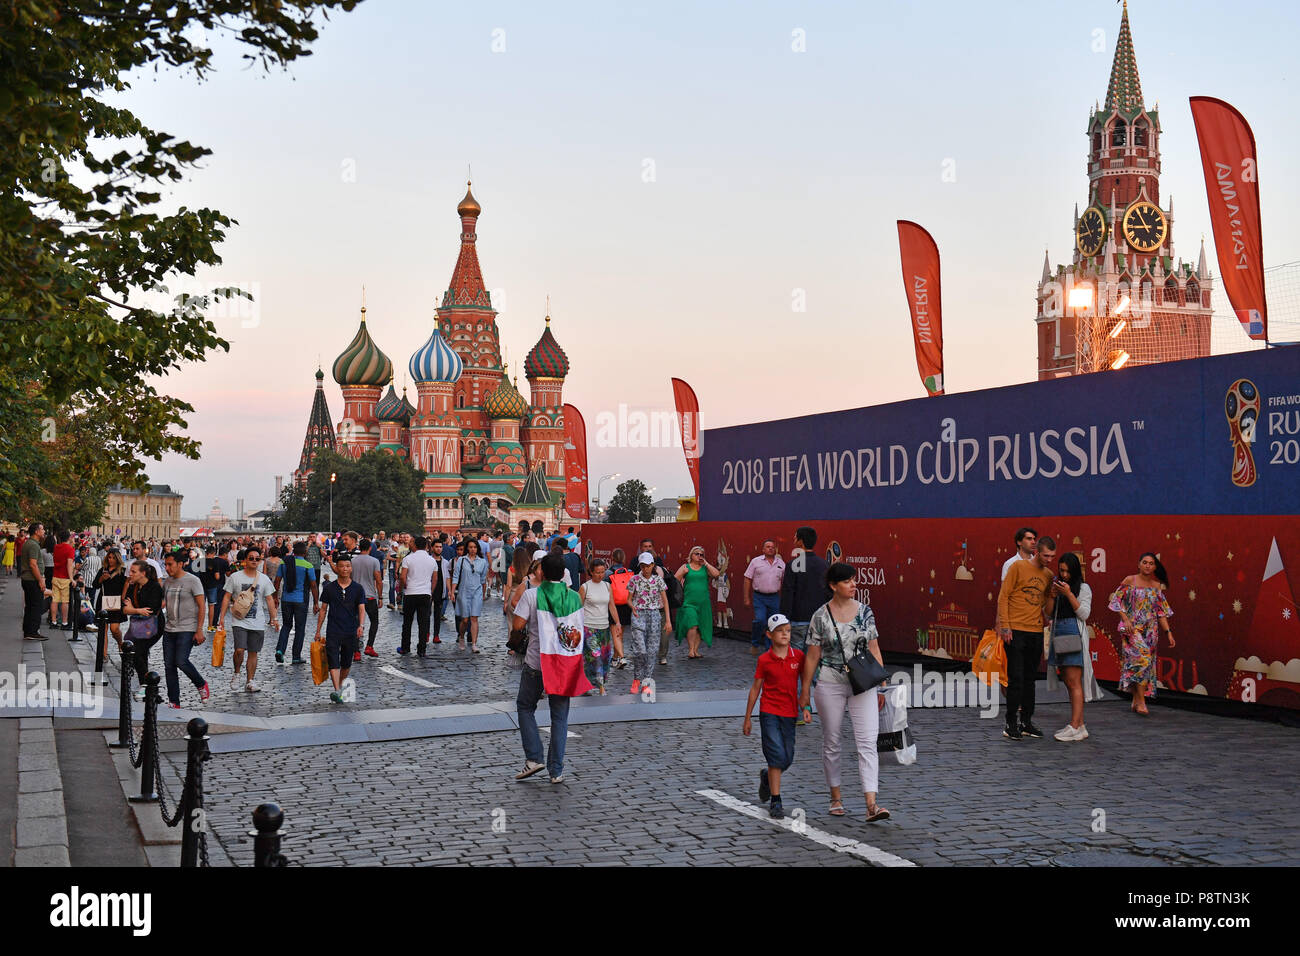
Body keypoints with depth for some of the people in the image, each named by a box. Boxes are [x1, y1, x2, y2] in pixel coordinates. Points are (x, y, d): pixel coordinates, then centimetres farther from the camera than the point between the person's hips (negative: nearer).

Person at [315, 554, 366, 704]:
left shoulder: (357, 589, 2)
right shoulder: (329, 588, 4)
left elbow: (361, 609, -4)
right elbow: (323, 610, 9)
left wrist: (360, 625, -21)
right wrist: (318, 631, 7)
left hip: (351, 632, 1)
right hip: (333, 631, -1)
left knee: (346, 663, 11)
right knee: (333, 662, -14)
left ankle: (340, 685, 33)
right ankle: (337, 691, -22)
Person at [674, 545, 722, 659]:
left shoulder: (705, 567, 11)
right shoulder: (685, 567, 6)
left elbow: (716, 574, -5)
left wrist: (706, 563, -2)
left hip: (703, 602, 3)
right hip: (689, 602, -3)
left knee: (700, 628, 5)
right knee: (692, 625, -15)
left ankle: (696, 650, 14)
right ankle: (691, 651, -10)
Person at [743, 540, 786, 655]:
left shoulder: (781, 563, 8)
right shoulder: (756, 561, 0)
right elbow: (748, 580, 1)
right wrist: (747, 598, -2)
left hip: (774, 598, 3)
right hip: (759, 597, -3)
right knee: (760, 620, -16)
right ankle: (754, 644, 6)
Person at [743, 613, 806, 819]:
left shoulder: (798, 656, 0)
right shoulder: (764, 659, -5)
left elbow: (805, 683, 11)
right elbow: (755, 688, 2)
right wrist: (747, 718, 5)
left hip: (789, 714, 3)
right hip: (769, 713, -3)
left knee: (788, 759, 7)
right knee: (777, 755, -11)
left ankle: (767, 777, 39)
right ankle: (775, 801, -2)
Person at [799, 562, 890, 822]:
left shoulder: (865, 611, 3)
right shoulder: (821, 616, -5)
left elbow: (874, 650, 9)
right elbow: (812, 656, 0)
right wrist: (805, 691, 1)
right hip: (830, 684, -1)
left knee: (868, 743, -8)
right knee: (831, 742, 10)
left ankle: (871, 804, -12)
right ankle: (836, 797, 26)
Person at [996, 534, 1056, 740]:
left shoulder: (1048, 575, 12)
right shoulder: (1018, 566, -5)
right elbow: (1003, 596, -6)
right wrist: (1005, 626, -11)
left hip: (1036, 632, 6)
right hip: (1016, 631, -6)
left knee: (1030, 680, 10)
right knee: (1016, 679, -6)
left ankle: (1026, 723, 18)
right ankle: (1011, 725, 1)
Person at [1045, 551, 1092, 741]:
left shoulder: (1083, 588, 1)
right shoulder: (1057, 586, 16)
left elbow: (1084, 614, -7)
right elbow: (1048, 615, 13)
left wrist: (1069, 594, -14)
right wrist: (1052, 595, -2)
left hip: (1075, 634, -6)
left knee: (1074, 682, -10)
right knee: (1069, 683, 6)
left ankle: (1075, 727, -13)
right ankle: (1079, 726, 10)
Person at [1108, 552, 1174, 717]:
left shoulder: (1157, 586, 10)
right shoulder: (1129, 581, -1)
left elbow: (1162, 612, 12)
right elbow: (1117, 601, -1)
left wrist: (1168, 632, 6)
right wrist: (1126, 620, -12)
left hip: (1150, 630, 5)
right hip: (1133, 628, -5)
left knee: (1147, 663, 5)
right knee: (1141, 659, -18)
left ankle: (1135, 701, 15)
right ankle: (1141, 702, -16)